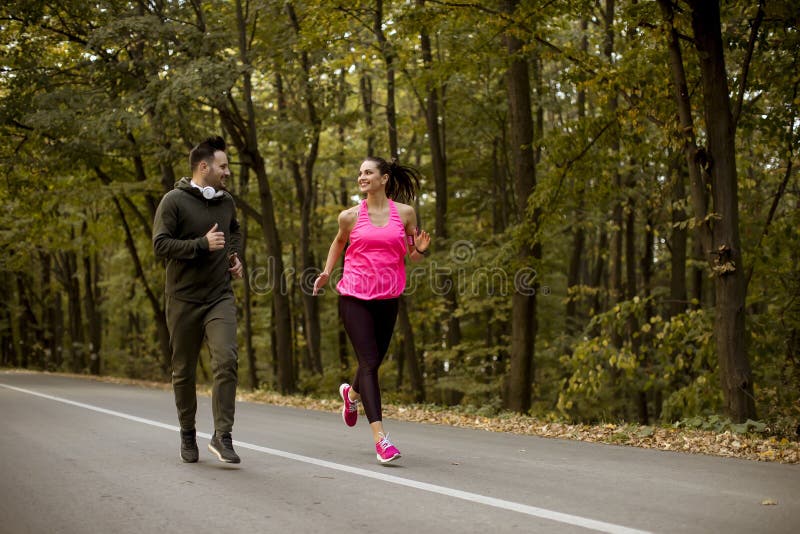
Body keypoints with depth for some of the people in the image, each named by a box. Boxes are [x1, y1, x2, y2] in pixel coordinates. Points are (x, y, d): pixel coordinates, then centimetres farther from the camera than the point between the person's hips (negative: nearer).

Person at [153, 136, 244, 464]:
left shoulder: (226, 201, 10)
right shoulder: (174, 201, -7)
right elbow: (160, 245, -15)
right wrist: (202, 244, -21)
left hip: (220, 297, 3)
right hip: (184, 299, -3)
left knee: (227, 361, -16)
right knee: (184, 370, 8)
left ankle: (222, 436, -12)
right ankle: (187, 434, 26)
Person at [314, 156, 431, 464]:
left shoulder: (405, 213, 3)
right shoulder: (350, 216, 2)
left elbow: (412, 257, 10)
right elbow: (339, 243, 22)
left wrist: (420, 250, -13)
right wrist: (326, 273, 9)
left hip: (387, 299, 2)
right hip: (354, 297, -2)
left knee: (375, 360, 15)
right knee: (369, 362, -12)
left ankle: (352, 393, 51)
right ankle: (380, 437, -16)